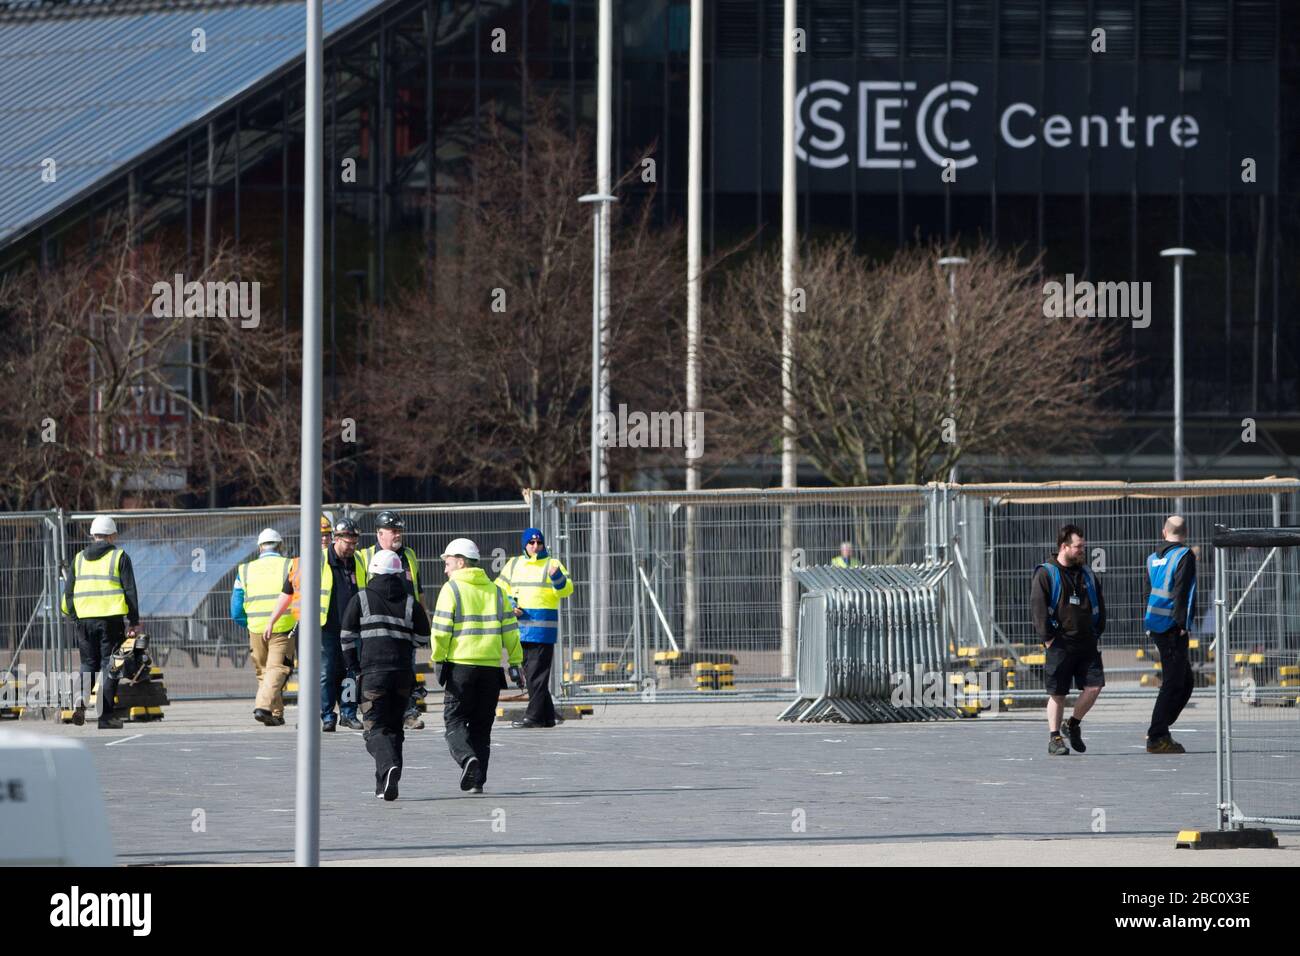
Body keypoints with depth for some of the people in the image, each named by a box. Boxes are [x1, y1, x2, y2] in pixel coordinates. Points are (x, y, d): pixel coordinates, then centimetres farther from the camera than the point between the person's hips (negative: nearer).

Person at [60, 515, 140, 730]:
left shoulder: (79, 559, 12)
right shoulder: (119, 557, 1)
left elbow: (68, 592, 11)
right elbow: (130, 591, -2)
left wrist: (73, 615, 22)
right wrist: (134, 621, 1)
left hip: (85, 619, 3)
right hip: (111, 618, -3)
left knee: (88, 664, 14)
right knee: (109, 665, 2)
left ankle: (80, 698, -13)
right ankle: (105, 716, -1)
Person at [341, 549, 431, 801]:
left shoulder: (361, 600, 2)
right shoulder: (410, 602, 7)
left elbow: (347, 638, 2)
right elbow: (422, 638, 10)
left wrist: (355, 668, 11)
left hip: (373, 672, -3)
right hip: (404, 674, 3)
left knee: (376, 727, -5)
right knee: (394, 727, 14)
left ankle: (389, 767, -32)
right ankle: (385, 784, 14)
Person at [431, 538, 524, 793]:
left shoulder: (452, 589, -3)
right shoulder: (495, 591, 12)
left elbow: (441, 629, -9)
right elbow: (510, 630, 9)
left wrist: (438, 659, 3)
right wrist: (515, 664, 12)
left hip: (460, 666, -4)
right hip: (491, 667, 4)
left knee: (455, 721, 2)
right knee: (481, 726, 11)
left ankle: (467, 758, -24)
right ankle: (477, 780, 8)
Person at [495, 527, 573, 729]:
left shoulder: (552, 564, 1)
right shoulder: (514, 564, 15)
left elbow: (566, 590, -9)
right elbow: (500, 589, 17)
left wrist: (557, 578, -29)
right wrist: (510, 605, -1)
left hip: (542, 628, -6)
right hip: (521, 627, 6)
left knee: (538, 674, -8)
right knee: (530, 674, 10)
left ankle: (534, 716, -8)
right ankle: (547, 716, 18)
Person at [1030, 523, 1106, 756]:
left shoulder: (1087, 575, 15)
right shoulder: (1046, 574, -2)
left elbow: (1099, 606, 22)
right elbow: (1037, 608, -7)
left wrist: (1096, 633, 12)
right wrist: (1048, 638, -12)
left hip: (1087, 643, 5)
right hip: (1060, 643, -5)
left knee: (1094, 685, -7)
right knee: (1057, 693, 0)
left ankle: (1074, 723, 15)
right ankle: (1054, 738, 9)